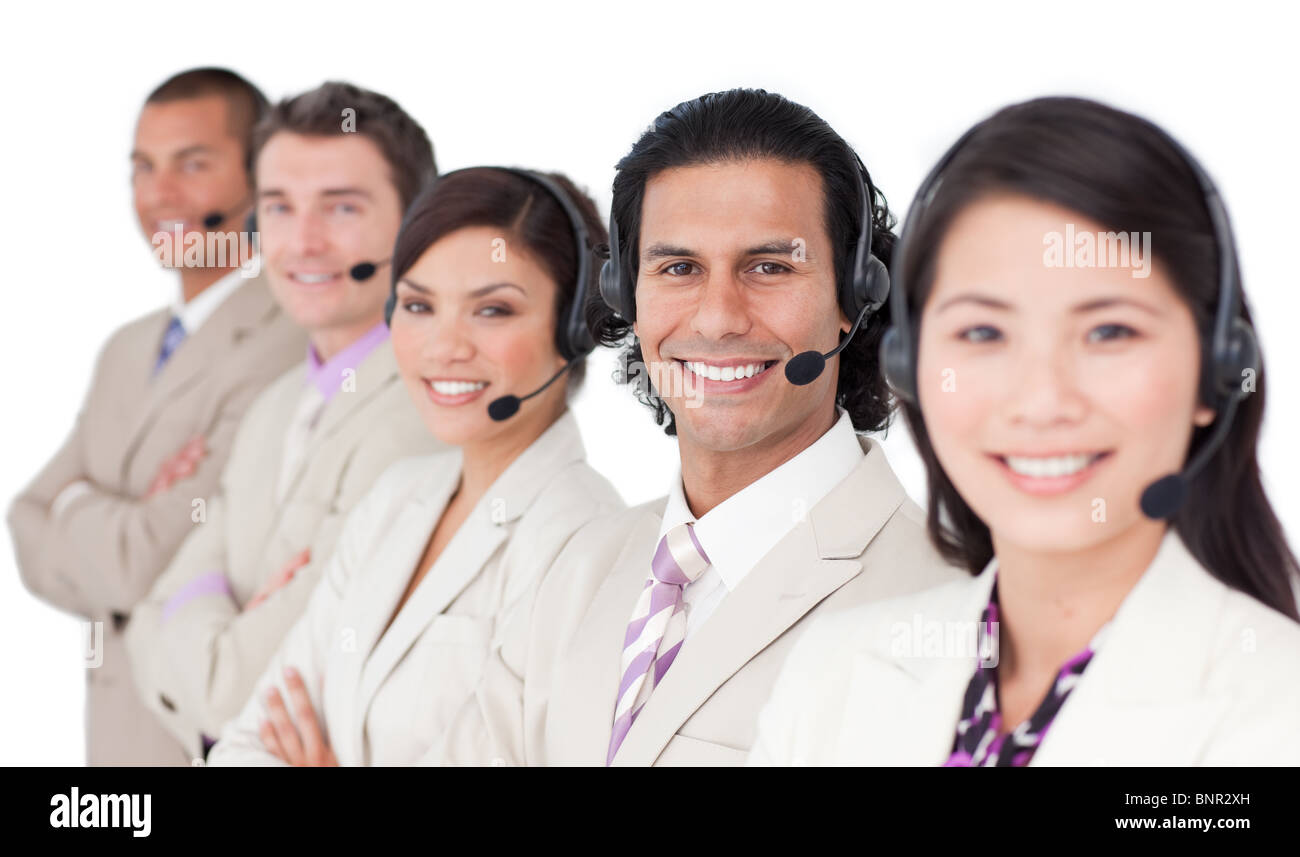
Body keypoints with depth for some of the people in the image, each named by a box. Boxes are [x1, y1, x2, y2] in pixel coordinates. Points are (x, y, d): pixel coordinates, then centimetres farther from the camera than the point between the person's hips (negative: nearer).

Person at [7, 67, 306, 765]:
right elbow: (32, 538, 5)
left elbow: (150, 563, -21)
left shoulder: (284, 349, -19)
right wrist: (116, 525, -14)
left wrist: (76, 504, -2)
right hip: (120, 727, 7)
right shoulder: (128, 349, 12)